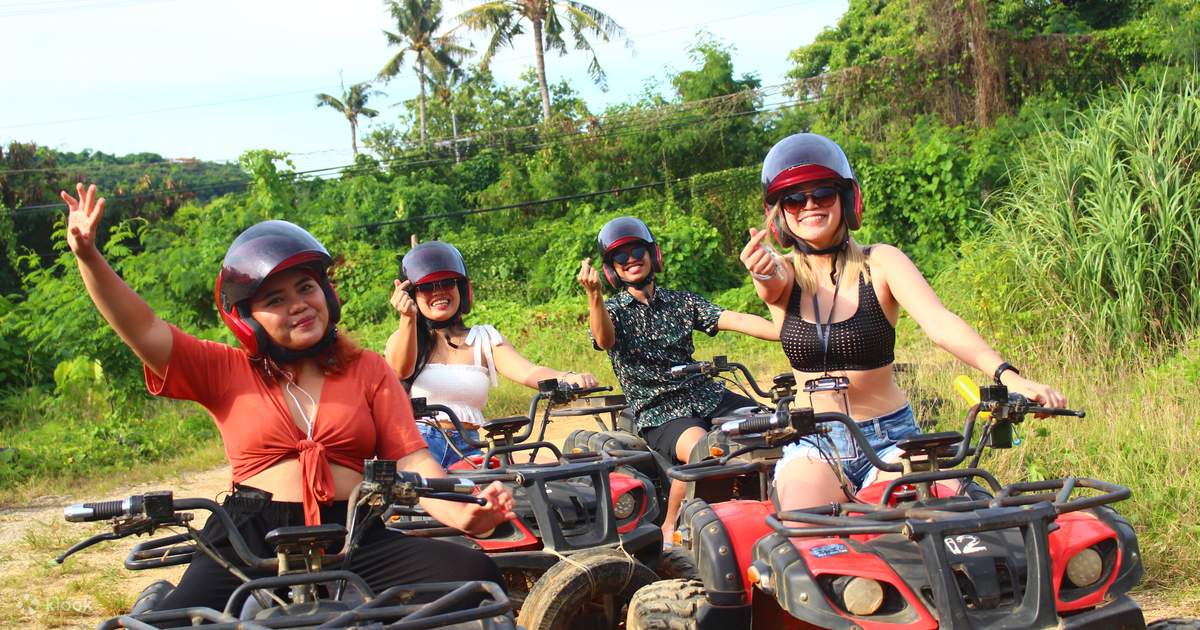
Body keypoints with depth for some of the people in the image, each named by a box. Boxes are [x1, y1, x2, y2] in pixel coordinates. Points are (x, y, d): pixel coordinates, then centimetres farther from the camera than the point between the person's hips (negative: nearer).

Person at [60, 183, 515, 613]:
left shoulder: (368, 369, 13)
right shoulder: (225, 371, 12)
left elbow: (411, 459, 3)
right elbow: (144, 331, 1)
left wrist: (460, 513, -16)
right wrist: (88, 257, -14)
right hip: (249, 545, -1)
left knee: (474, 574, -21)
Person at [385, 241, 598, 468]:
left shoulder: (484, 339, 15)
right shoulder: (405, 338, 11)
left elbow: (528, 372, -1)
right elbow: (401, 370, -12)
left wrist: (568, 378, -23)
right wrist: (407, 319, -30)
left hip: (467, 449, 2)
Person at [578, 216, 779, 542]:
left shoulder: (682, 302, 13)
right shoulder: (613, 310, 5)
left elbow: (737, 320, 1)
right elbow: (604, 339, -20)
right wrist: (594, 295, -40)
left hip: (707, 396, 4)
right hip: (658, 414, -4)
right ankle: (669, 528, -14)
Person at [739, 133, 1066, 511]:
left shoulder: (881, 263, -4)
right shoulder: (783, 271, 2)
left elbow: (939, 322, -18)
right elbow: (774, 286, -22)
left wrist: (1007, 375, -36)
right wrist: (763, 276, -49)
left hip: (889, 439, 0)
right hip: (812, 446, 1)